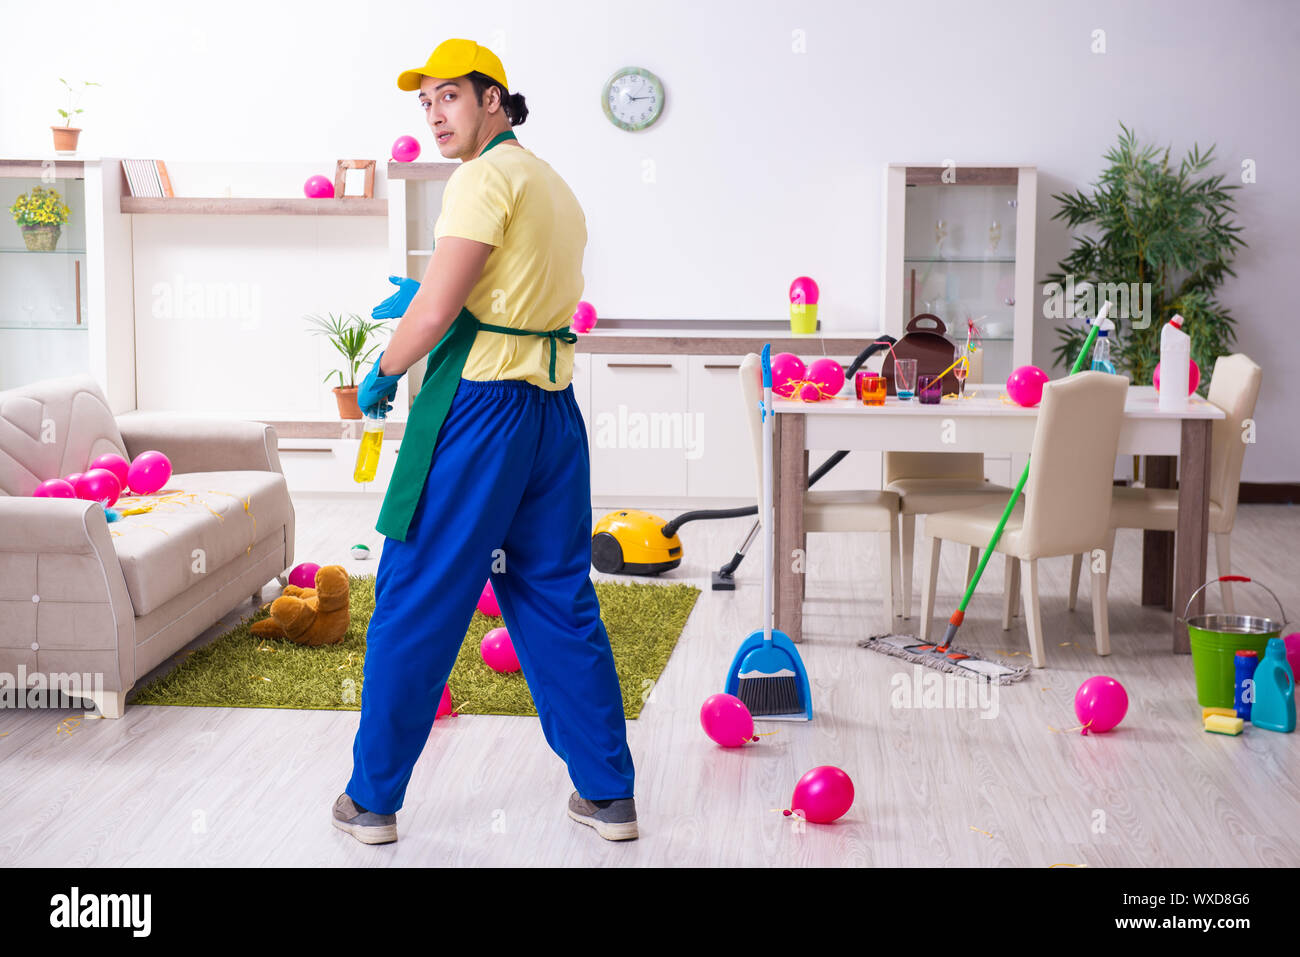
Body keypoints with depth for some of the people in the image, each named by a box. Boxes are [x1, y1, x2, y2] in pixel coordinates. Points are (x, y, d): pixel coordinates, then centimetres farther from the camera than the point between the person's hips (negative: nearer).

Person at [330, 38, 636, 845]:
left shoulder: (486, 176, -9)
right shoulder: (557, 187, 18)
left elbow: (438, 311, -16)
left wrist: (381, 375, -1)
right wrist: (426, 296, 33)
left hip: (478, 407, -8)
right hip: (554, 409, 8)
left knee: (415, 603, 1)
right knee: (559, 602, 12)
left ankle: (373, 798, 11)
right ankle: (608, 793, 15)